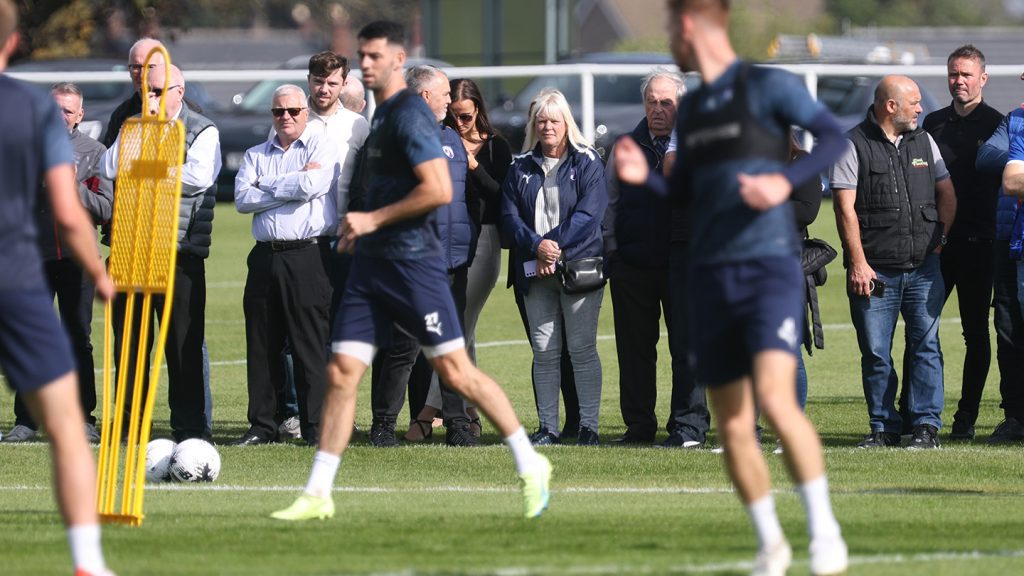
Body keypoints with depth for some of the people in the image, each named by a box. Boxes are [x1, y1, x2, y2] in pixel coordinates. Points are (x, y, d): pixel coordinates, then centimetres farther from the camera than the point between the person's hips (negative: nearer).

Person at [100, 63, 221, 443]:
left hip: (180, 250, -5)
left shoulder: (202, 132, 1)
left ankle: (189, 425, 2)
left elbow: (199, 176, -15)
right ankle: (130, 423, 14)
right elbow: (110, 168, 2)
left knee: (184, 342, -3)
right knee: (128, 340, 7)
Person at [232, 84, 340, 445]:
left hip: (309, 256, -5)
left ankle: (316, 426, -3)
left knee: (310, 345, -6)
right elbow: (243, 198, 1)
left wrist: (267, 187, 0)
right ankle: (263, 425, 11)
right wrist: (292, 186, -5)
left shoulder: (323, 146, 5)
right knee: (262, 345, 5)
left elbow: (312, 185, -13)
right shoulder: (256, 155, 17)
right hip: (266, 258, 5)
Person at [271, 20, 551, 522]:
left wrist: (373, 219, -16)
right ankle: (316, 495, 3)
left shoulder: (409, 114, -12)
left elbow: (439, 189, -21)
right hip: (372, 263, 9)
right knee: (341, 372, 2)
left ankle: (530, 466, 5)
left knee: (455, 371, -7)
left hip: (412, 262, -9)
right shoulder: (381, 116, 17)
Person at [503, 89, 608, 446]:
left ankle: (588, 426, -4)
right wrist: (537, 246, -11)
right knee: (544, 352, 3)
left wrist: (557, 248, -14)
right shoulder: (521, 168, 14)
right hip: (534, 270, 4)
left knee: (582, 348, -6)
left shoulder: (586, 162, 3)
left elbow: (589, 213, -7)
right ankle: (548, 427, 5)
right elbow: (510, 215, 6)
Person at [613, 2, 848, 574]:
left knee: (775, 398, -23)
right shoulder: (691, 108, 16)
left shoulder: (767, 86, -3)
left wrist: (786, 180, -23)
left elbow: (832, 135, -10)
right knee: (733, 425, 4)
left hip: (770, 267, -6)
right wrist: (644, 176, 6)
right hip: (710, 277, 6)